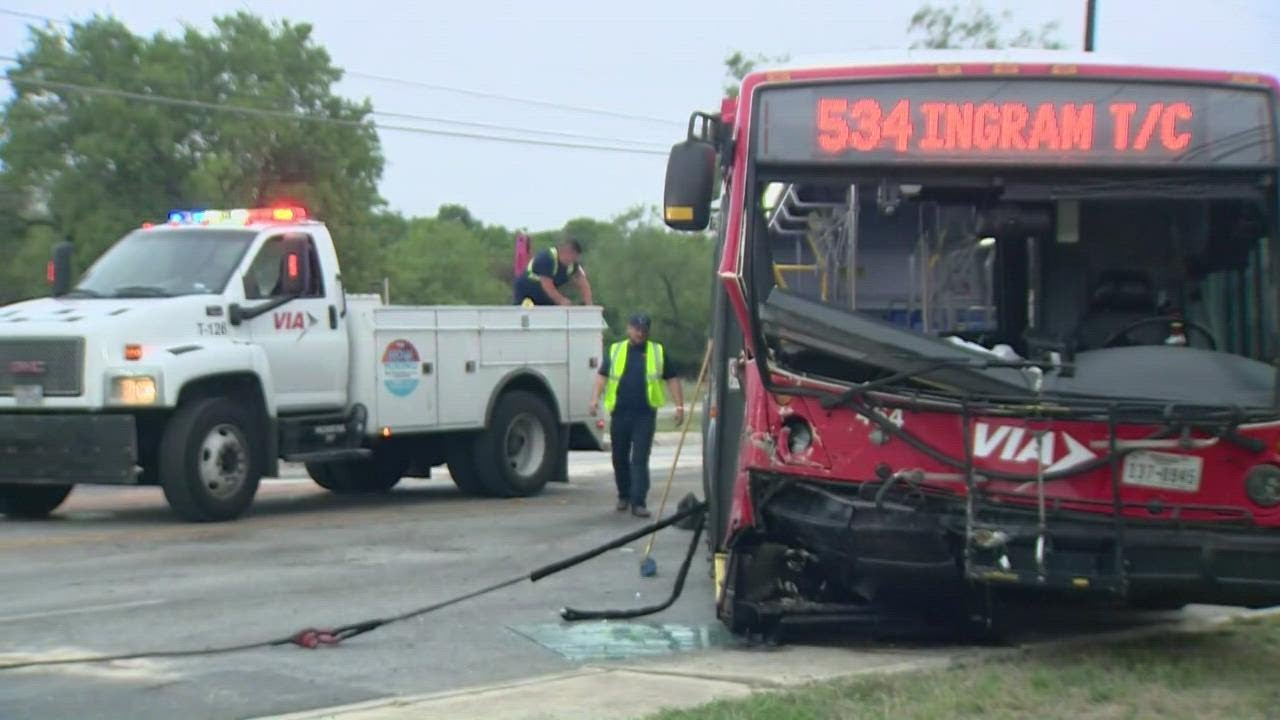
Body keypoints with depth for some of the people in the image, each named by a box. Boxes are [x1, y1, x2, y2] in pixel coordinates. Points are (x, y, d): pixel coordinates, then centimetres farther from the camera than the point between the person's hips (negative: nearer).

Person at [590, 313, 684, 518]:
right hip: (619, 413, 2)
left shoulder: (658, 352, 8)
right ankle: (624, 496, 30)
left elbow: (672, 379, 9)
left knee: (640, 460, -8)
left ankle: (638, 503, -9)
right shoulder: (615, 350, 9)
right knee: (620, 457, 12)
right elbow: (602, 375, 6)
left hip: (645, 414, -2)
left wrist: (679, 405, 1)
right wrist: (596, 397, -10)